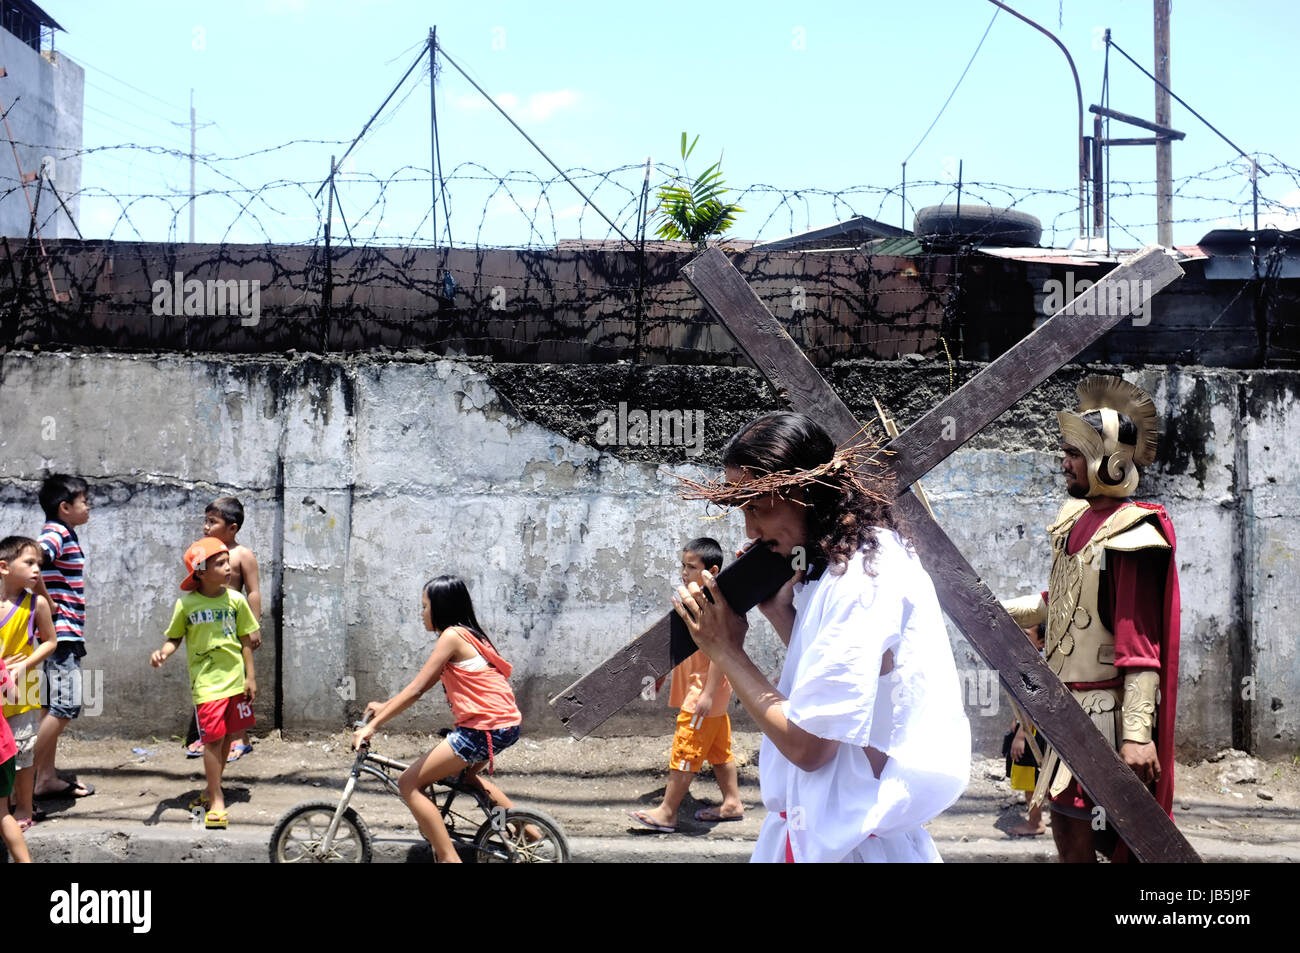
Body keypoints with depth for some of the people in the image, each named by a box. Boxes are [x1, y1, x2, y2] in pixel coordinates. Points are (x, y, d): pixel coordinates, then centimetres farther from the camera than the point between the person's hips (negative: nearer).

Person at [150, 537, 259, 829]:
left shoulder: (235, 600, 0)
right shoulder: (186, 604, -6)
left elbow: (245, 640, 6)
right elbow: (175, 637, 4)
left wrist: (250, 676, 6)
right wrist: (163, 652, -18)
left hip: (235, 679, 3)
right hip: (206, 682, -3)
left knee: (227, 736, 11)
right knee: (213, 739, -5)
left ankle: (213, 789, 29)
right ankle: (216, 800, 5)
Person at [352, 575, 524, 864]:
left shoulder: (452, 636, -12)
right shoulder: (467, 634, 16)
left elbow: (416, 689, -15)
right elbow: (426, 685, 23)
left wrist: (372, 726, -11)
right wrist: (386, 706, 23)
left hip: (485, 729, -10)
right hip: (505, 724, 10)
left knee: (409, 783, -4)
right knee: (464, 775, 36)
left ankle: (449, 858, -6)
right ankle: (524, 828, 36)